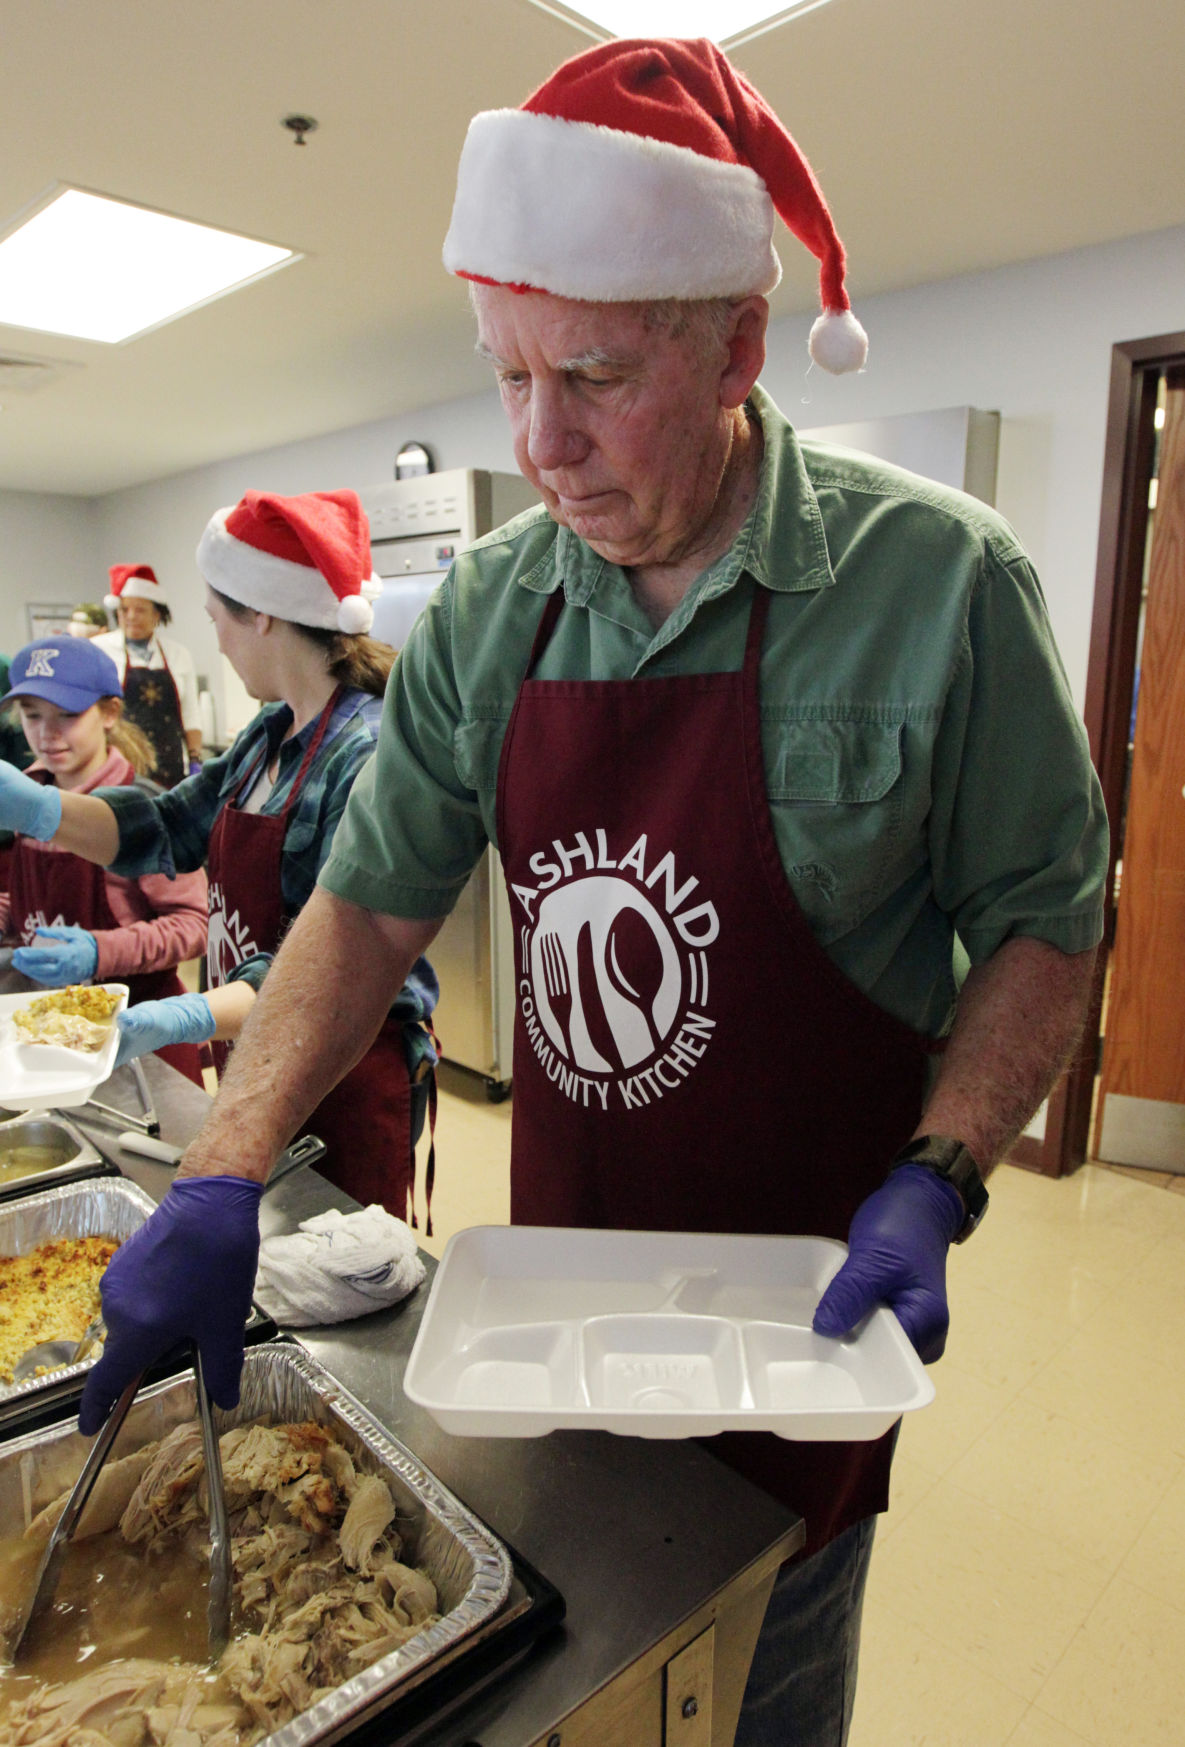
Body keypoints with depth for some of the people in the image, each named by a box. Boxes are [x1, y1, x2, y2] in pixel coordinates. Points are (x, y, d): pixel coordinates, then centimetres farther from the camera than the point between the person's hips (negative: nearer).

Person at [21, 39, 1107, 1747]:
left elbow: (1045, 921, -9)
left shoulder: (941, 581, -17)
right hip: (556, 1268, 4)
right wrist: (226, 1173, -13)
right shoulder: (490, 609, -6)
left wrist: (936, 1180, -21)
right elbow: (373, 902, -3)